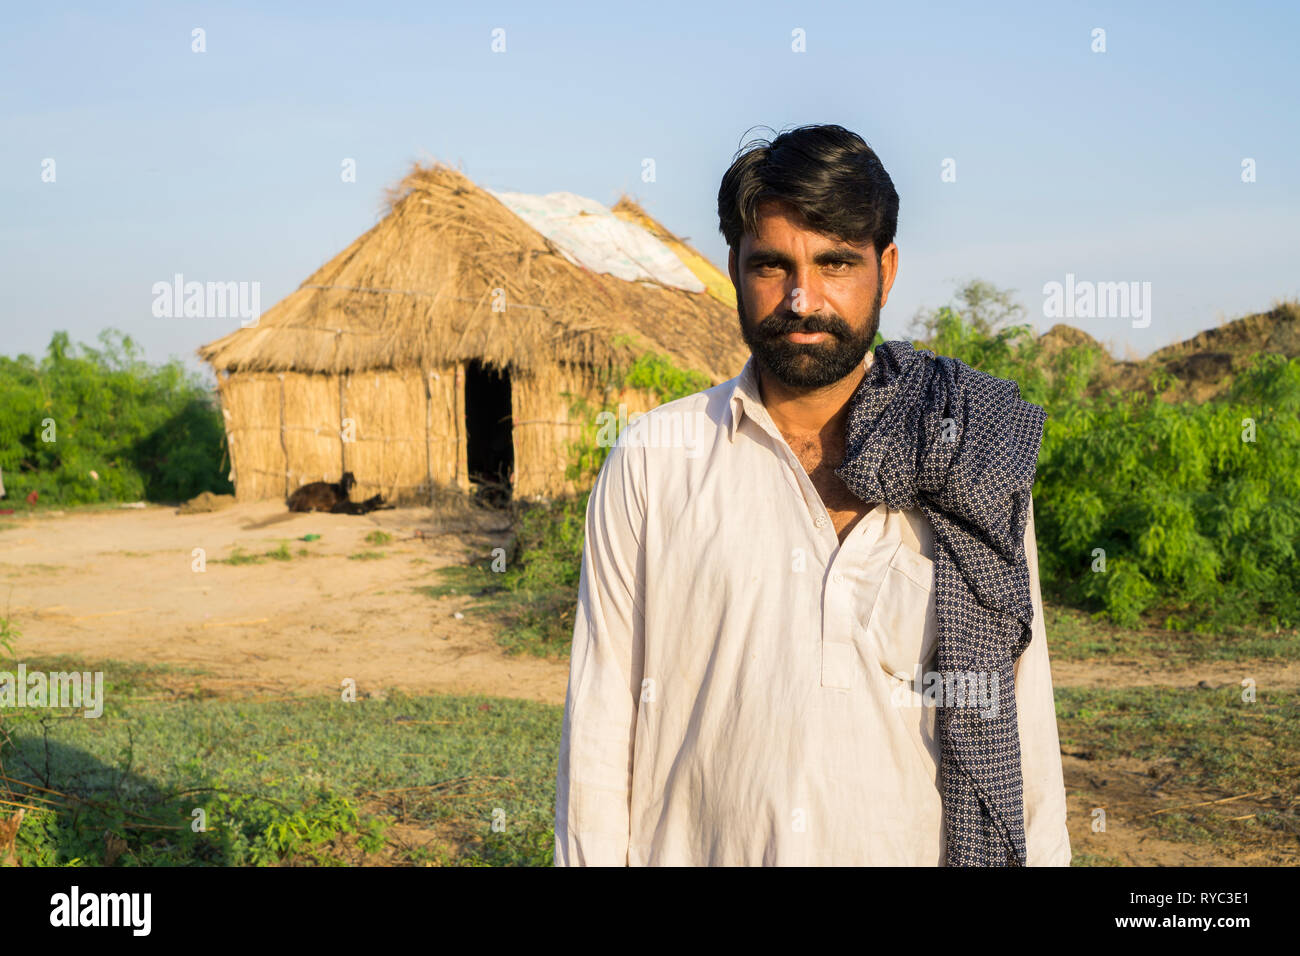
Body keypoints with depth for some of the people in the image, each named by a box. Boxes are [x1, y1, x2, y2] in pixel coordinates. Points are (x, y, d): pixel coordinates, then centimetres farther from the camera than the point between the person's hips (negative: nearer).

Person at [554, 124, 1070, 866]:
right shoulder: (650, 463, -4)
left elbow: (1018, 721, 0)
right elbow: (601, 722, -2)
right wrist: (591, 856, -4)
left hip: (909, 848, 1)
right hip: (691, 847, 0)